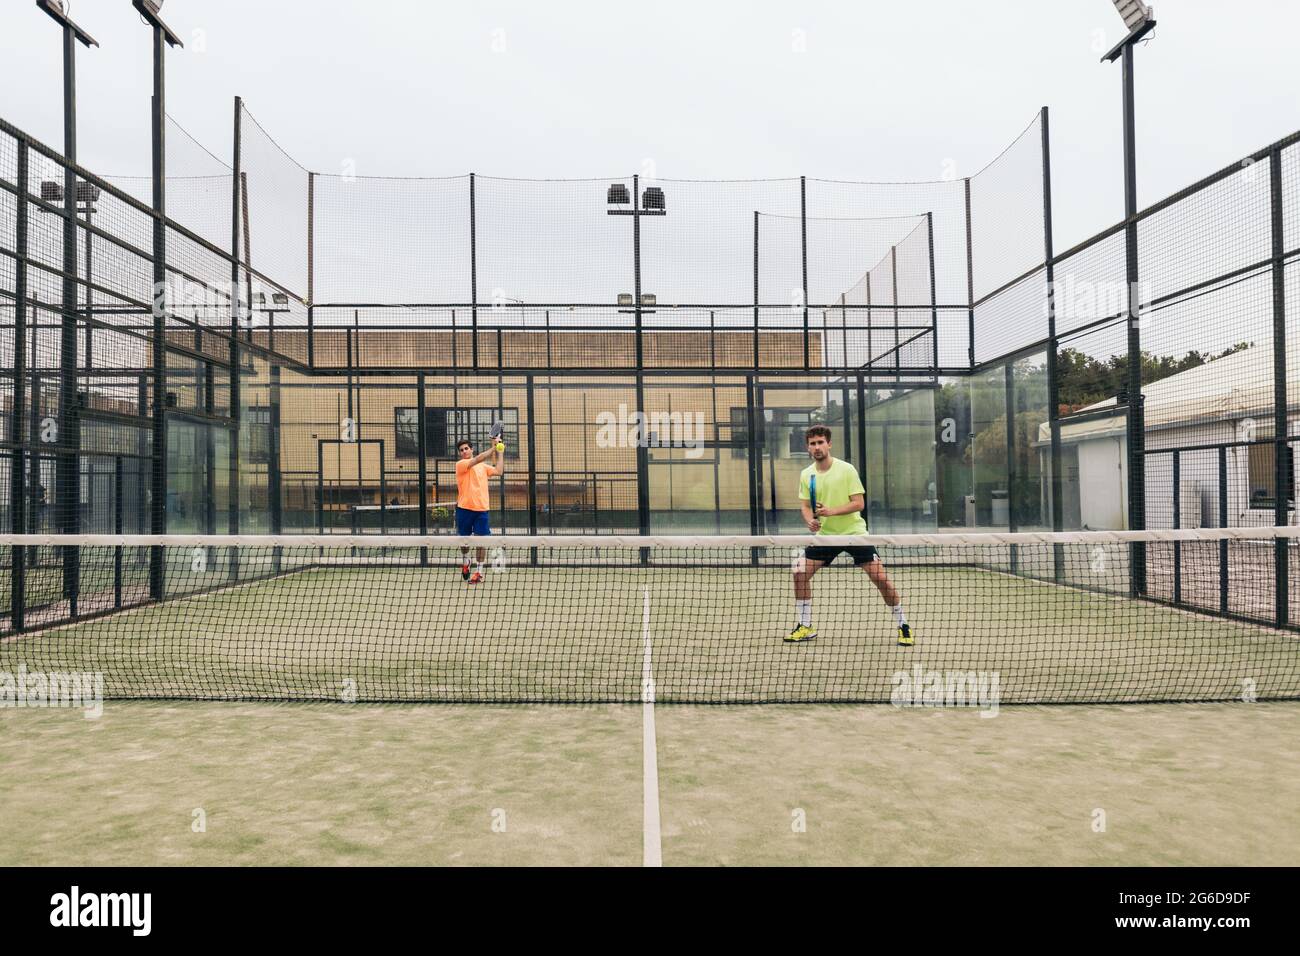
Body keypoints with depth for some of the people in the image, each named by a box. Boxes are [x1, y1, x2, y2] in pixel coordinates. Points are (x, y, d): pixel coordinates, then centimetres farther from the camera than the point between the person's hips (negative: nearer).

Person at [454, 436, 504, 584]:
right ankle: (465, 562, 37)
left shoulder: (483, 466, 13)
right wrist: (493, 448, -13)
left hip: (482, 508, 2)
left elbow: (498, 471, 10)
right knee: (464, 538, 10)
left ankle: (478, 571, 6)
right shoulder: (460, 465, -3)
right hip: (465, 508, -2)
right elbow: (478, 459, -16)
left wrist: (498, 452, 10)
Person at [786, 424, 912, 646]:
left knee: (881, 577, -10)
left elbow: (858, 503, -13)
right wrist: (810, 521, -16)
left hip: (854, 533, -4)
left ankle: (903, 625, 9)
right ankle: (805, 627, 10)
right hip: (824, 535, 4)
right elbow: (805, 506, 6)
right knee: (800, 573, -6)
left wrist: (832, 511, -27)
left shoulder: (846, 470, -11)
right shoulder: (806, 475, 1)